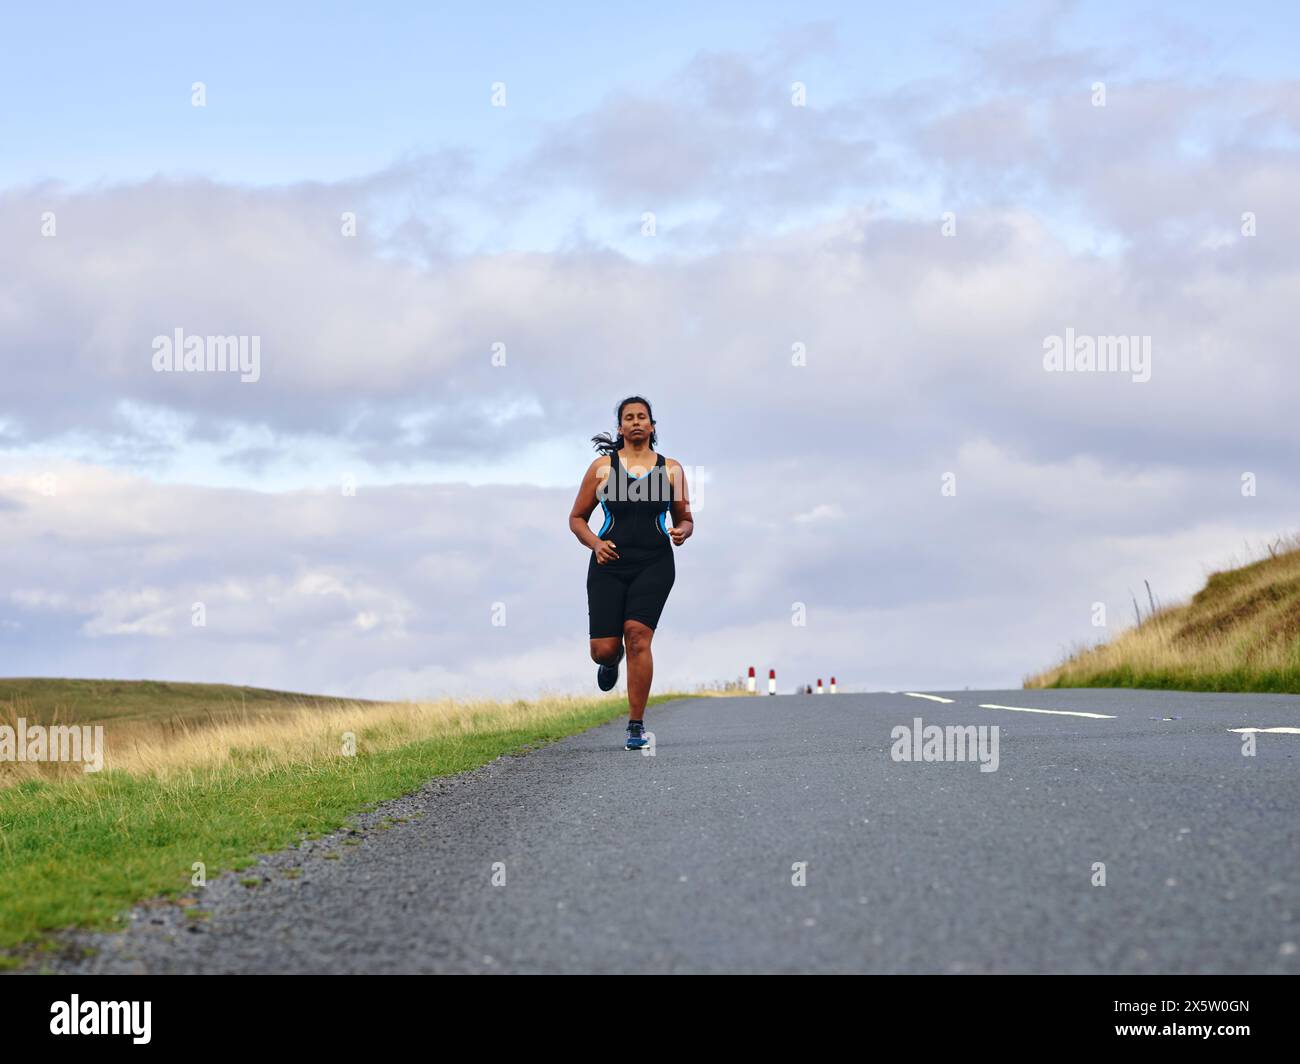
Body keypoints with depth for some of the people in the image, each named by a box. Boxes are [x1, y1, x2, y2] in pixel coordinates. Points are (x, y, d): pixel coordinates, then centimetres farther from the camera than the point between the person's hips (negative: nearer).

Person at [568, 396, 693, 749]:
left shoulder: (670, 469, 9)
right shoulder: (602, 467, 6)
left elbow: (686, 519, 17)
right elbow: (577, 518, 11)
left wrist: (682, 532, -6)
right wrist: (595, 544, -8)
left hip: (654, 564, -1)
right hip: (610, 564, 1)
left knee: (638, 636, -19)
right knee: (603, 650, -7)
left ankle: (636, 727, -12)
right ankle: (612, 661, 35)